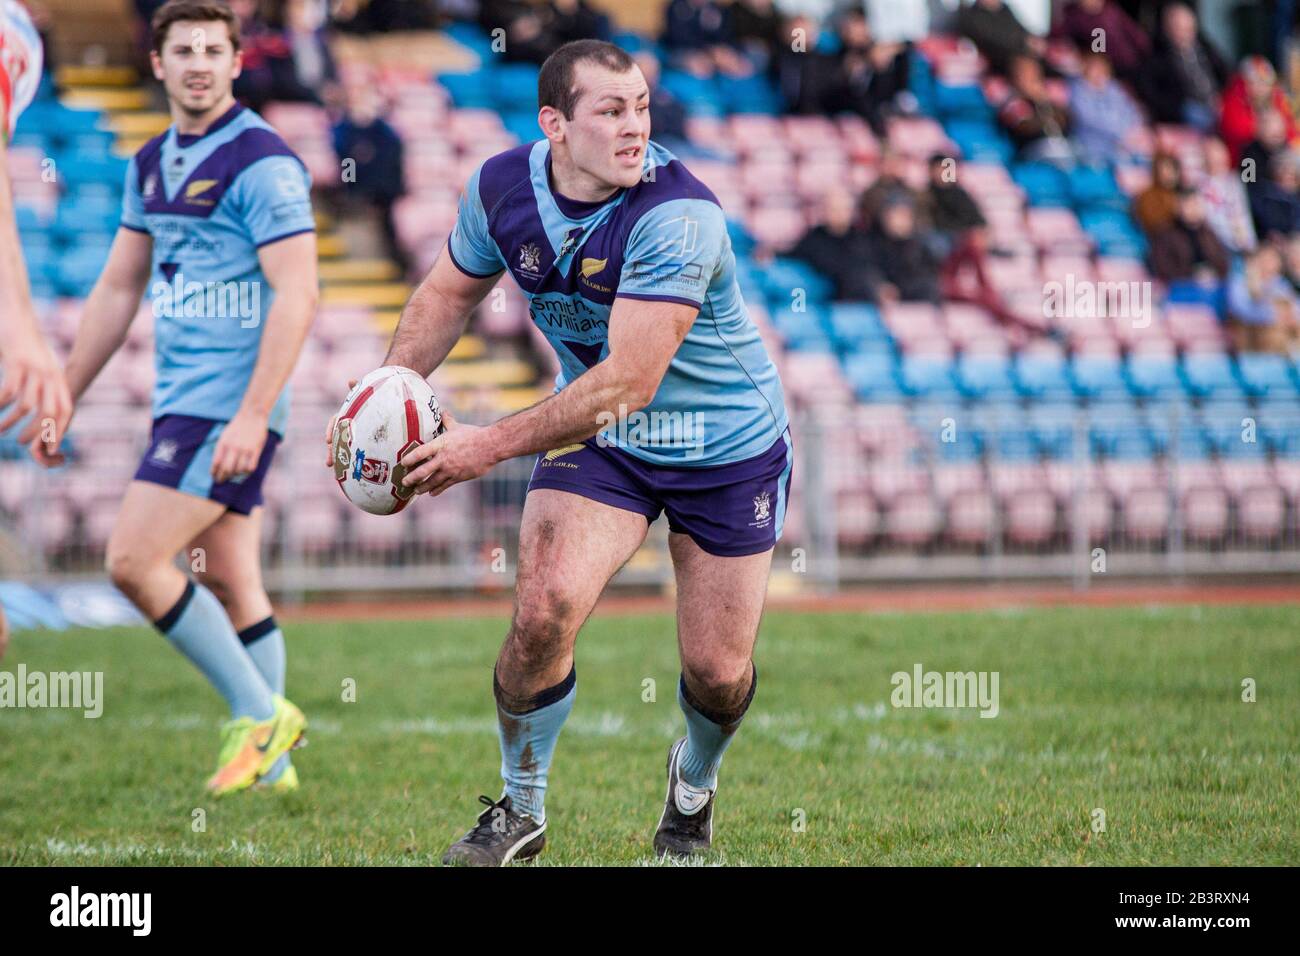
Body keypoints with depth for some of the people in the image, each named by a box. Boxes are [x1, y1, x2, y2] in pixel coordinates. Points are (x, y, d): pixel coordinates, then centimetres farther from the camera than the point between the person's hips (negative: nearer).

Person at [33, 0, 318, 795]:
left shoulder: (261, 161, -12)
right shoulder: (151, 164, 14)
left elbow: (297, 295, -18)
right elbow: (118, 291, 21)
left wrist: (252, 415, -24)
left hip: (230, 407, -8)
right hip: (184, 401, 8)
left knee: (134, 561, -12)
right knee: (231, 587, 9)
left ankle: (259, 714, -4)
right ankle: (270, 760, 13)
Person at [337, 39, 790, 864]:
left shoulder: (677, 214, -30)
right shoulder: (503, 186, -12)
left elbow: (630, 380, -33)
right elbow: (451, 293, 9)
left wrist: (492, 446, -30)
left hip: (729, 444, -3)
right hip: (598, 433, 3)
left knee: (717, 670, 1)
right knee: (544, 609, -17)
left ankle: (694, 788, 37)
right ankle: (521, 812, 6)